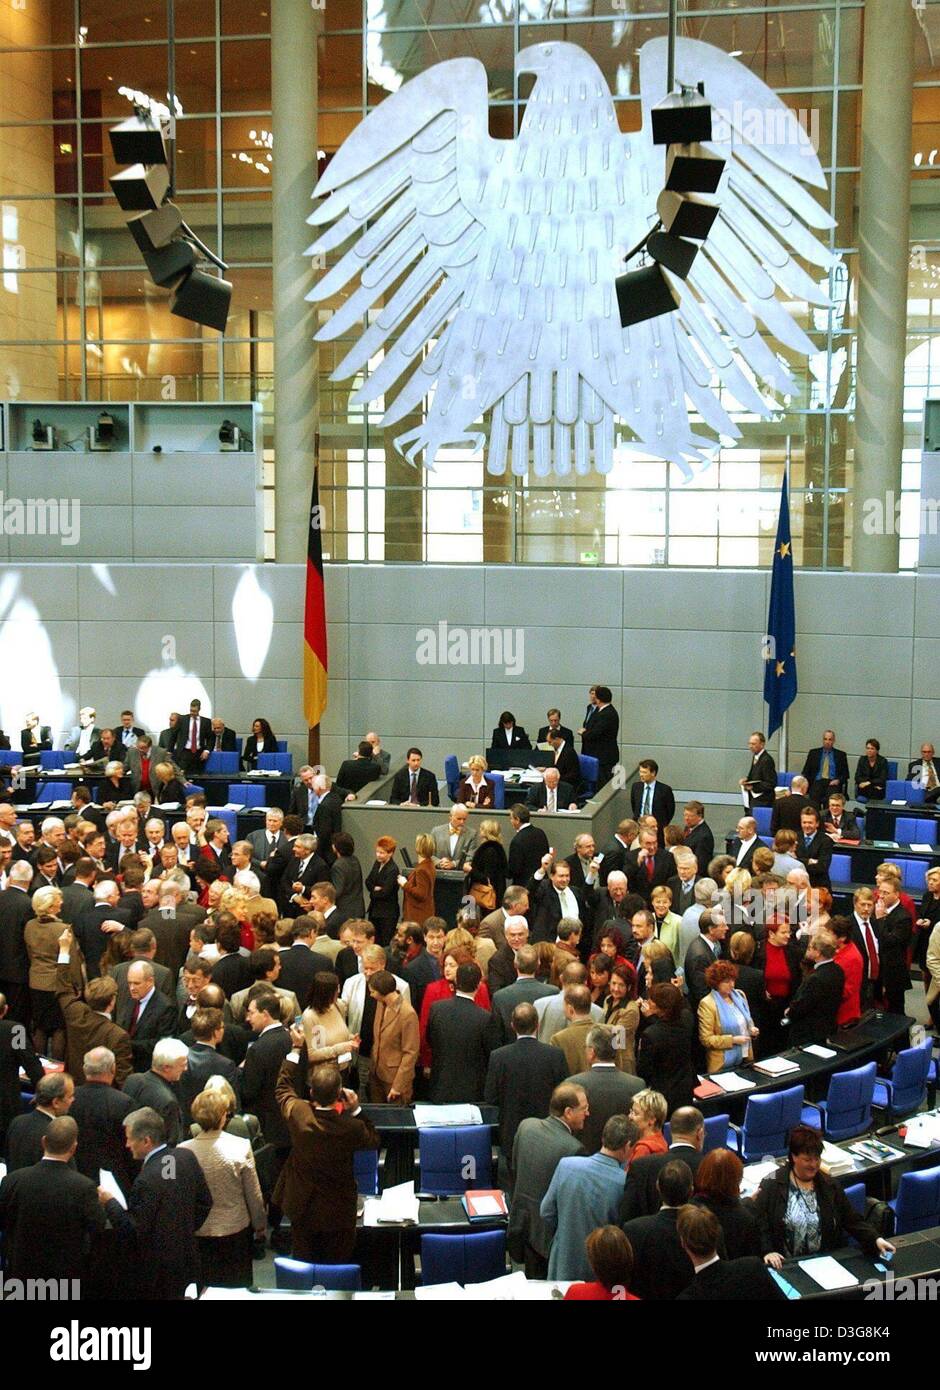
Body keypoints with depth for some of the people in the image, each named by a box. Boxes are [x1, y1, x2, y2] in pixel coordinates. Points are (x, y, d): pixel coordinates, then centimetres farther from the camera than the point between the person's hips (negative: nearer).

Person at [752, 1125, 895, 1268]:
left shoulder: (831, 1186, 11)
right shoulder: (771, 1185, 0)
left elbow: (854, 1221, 10)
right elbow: (757, 1223, -3)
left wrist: (876, 1239, -6)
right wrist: (767, 1251, -17)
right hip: (785, 1264, -3)